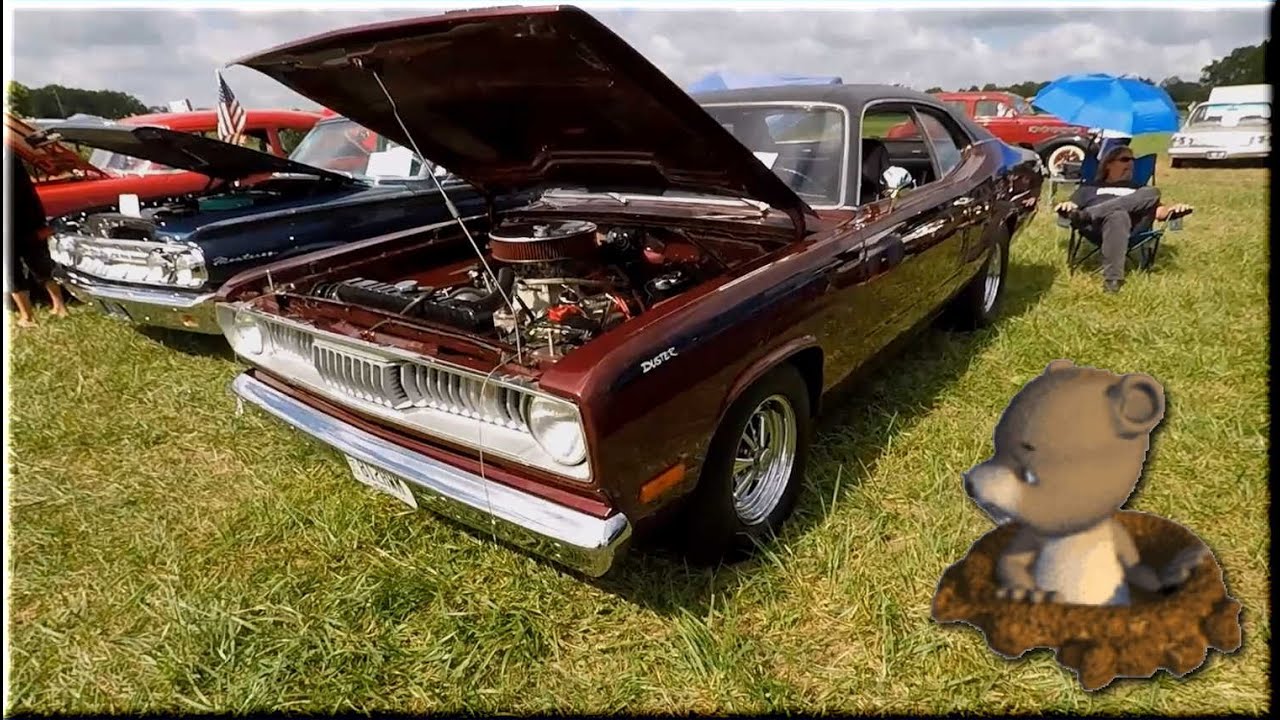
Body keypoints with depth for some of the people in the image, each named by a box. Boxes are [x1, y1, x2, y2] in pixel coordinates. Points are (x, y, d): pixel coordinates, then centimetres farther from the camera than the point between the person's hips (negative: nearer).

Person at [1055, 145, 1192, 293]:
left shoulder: (1139, 189, 39)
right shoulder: (1090, 187, 33)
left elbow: (1158, 212, 25)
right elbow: (1072, 207, 19)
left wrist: (1174, 209, 1)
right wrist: (1065, 206, -8)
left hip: (1134, 226, 2)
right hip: (1096, 223, -2)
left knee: (1152, 193, -27)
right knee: (1118, 215, -40)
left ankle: (1086, 214, -36)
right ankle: (1112, 279, -49)